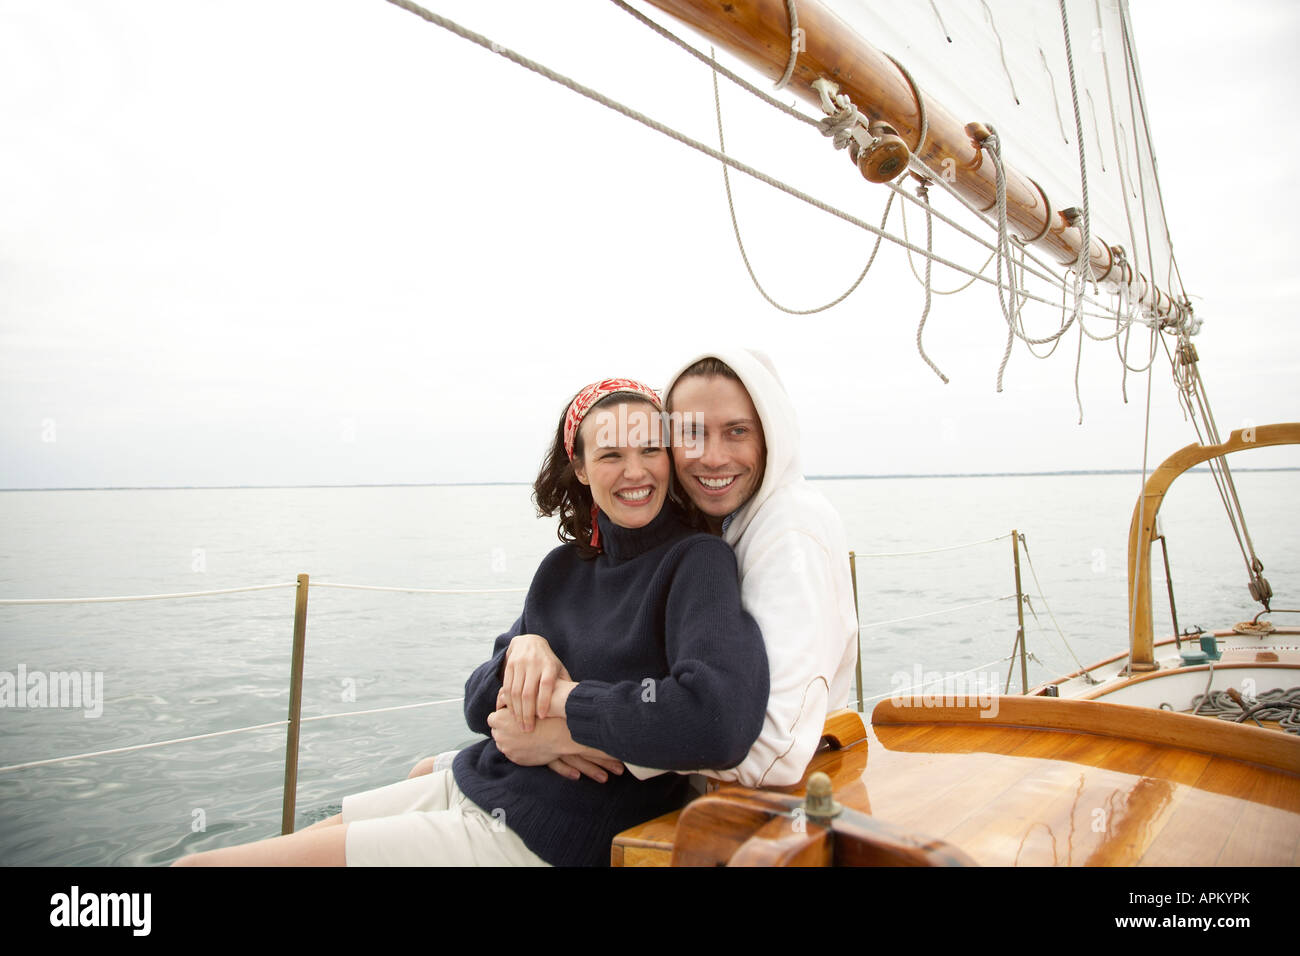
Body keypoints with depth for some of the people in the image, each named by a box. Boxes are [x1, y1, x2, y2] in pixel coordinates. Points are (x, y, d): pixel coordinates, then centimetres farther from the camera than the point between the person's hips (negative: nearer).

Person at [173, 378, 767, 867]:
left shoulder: (697, 562, -14)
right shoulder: (563, 568, 6)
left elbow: (723, 718, -32)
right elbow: (481, 708, 10)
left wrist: (560, 697, -20)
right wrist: (520, 649, -13)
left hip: (539, 839, -6)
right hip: (472, 785, 6)